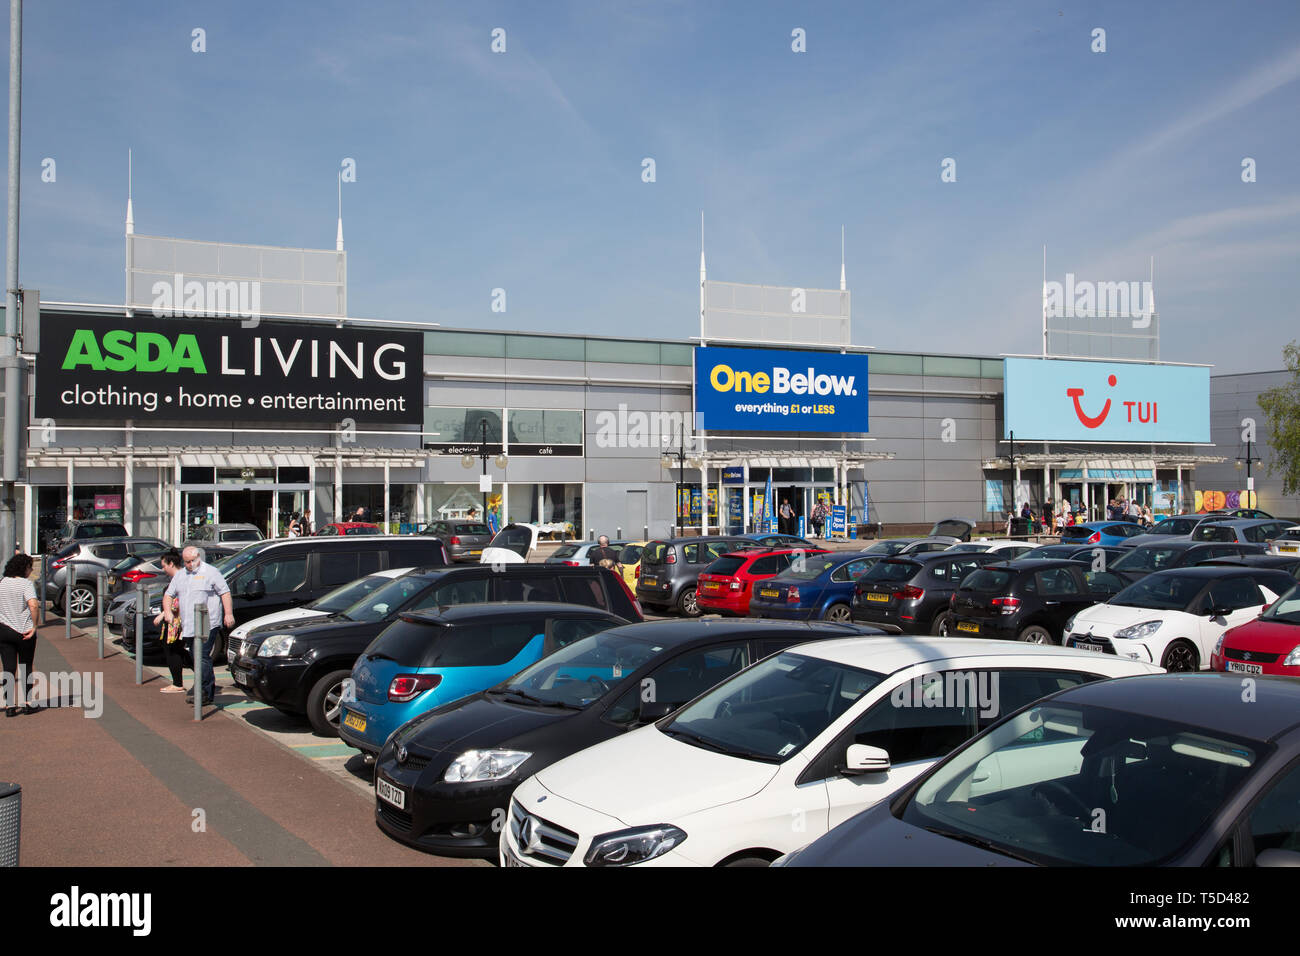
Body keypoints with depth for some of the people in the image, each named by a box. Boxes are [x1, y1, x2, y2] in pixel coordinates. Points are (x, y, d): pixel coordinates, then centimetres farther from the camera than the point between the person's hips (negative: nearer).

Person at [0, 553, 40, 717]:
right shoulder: (26, 583, -11)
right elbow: (33, 605, -25)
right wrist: (34, 626, -17)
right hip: (24, 631, -4)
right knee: (26, 668, 10)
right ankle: (26, 703, 13)